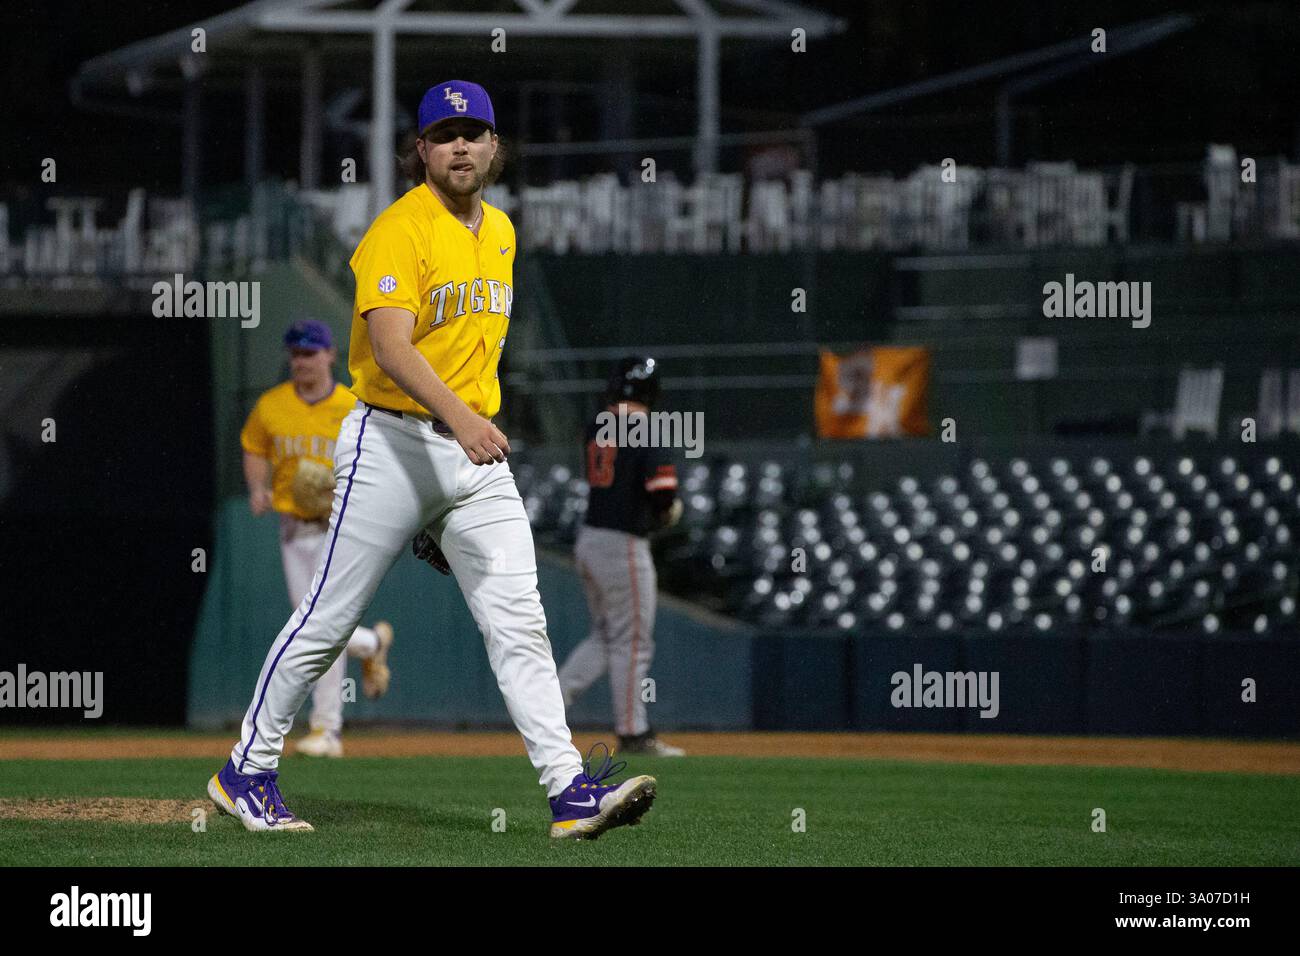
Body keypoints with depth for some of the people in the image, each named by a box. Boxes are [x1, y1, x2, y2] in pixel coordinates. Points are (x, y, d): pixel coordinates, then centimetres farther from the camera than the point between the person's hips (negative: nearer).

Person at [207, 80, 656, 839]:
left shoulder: (501, 230, 13)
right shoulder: (399, 231, -13)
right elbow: (391, 347, -26)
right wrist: (458, 416, -39)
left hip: (476, 449, 6)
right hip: (392, 442, -6)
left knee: (519, 621, -4)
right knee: (330, 619, 1)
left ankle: (571, 791, -10)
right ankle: (247, 773, 14)